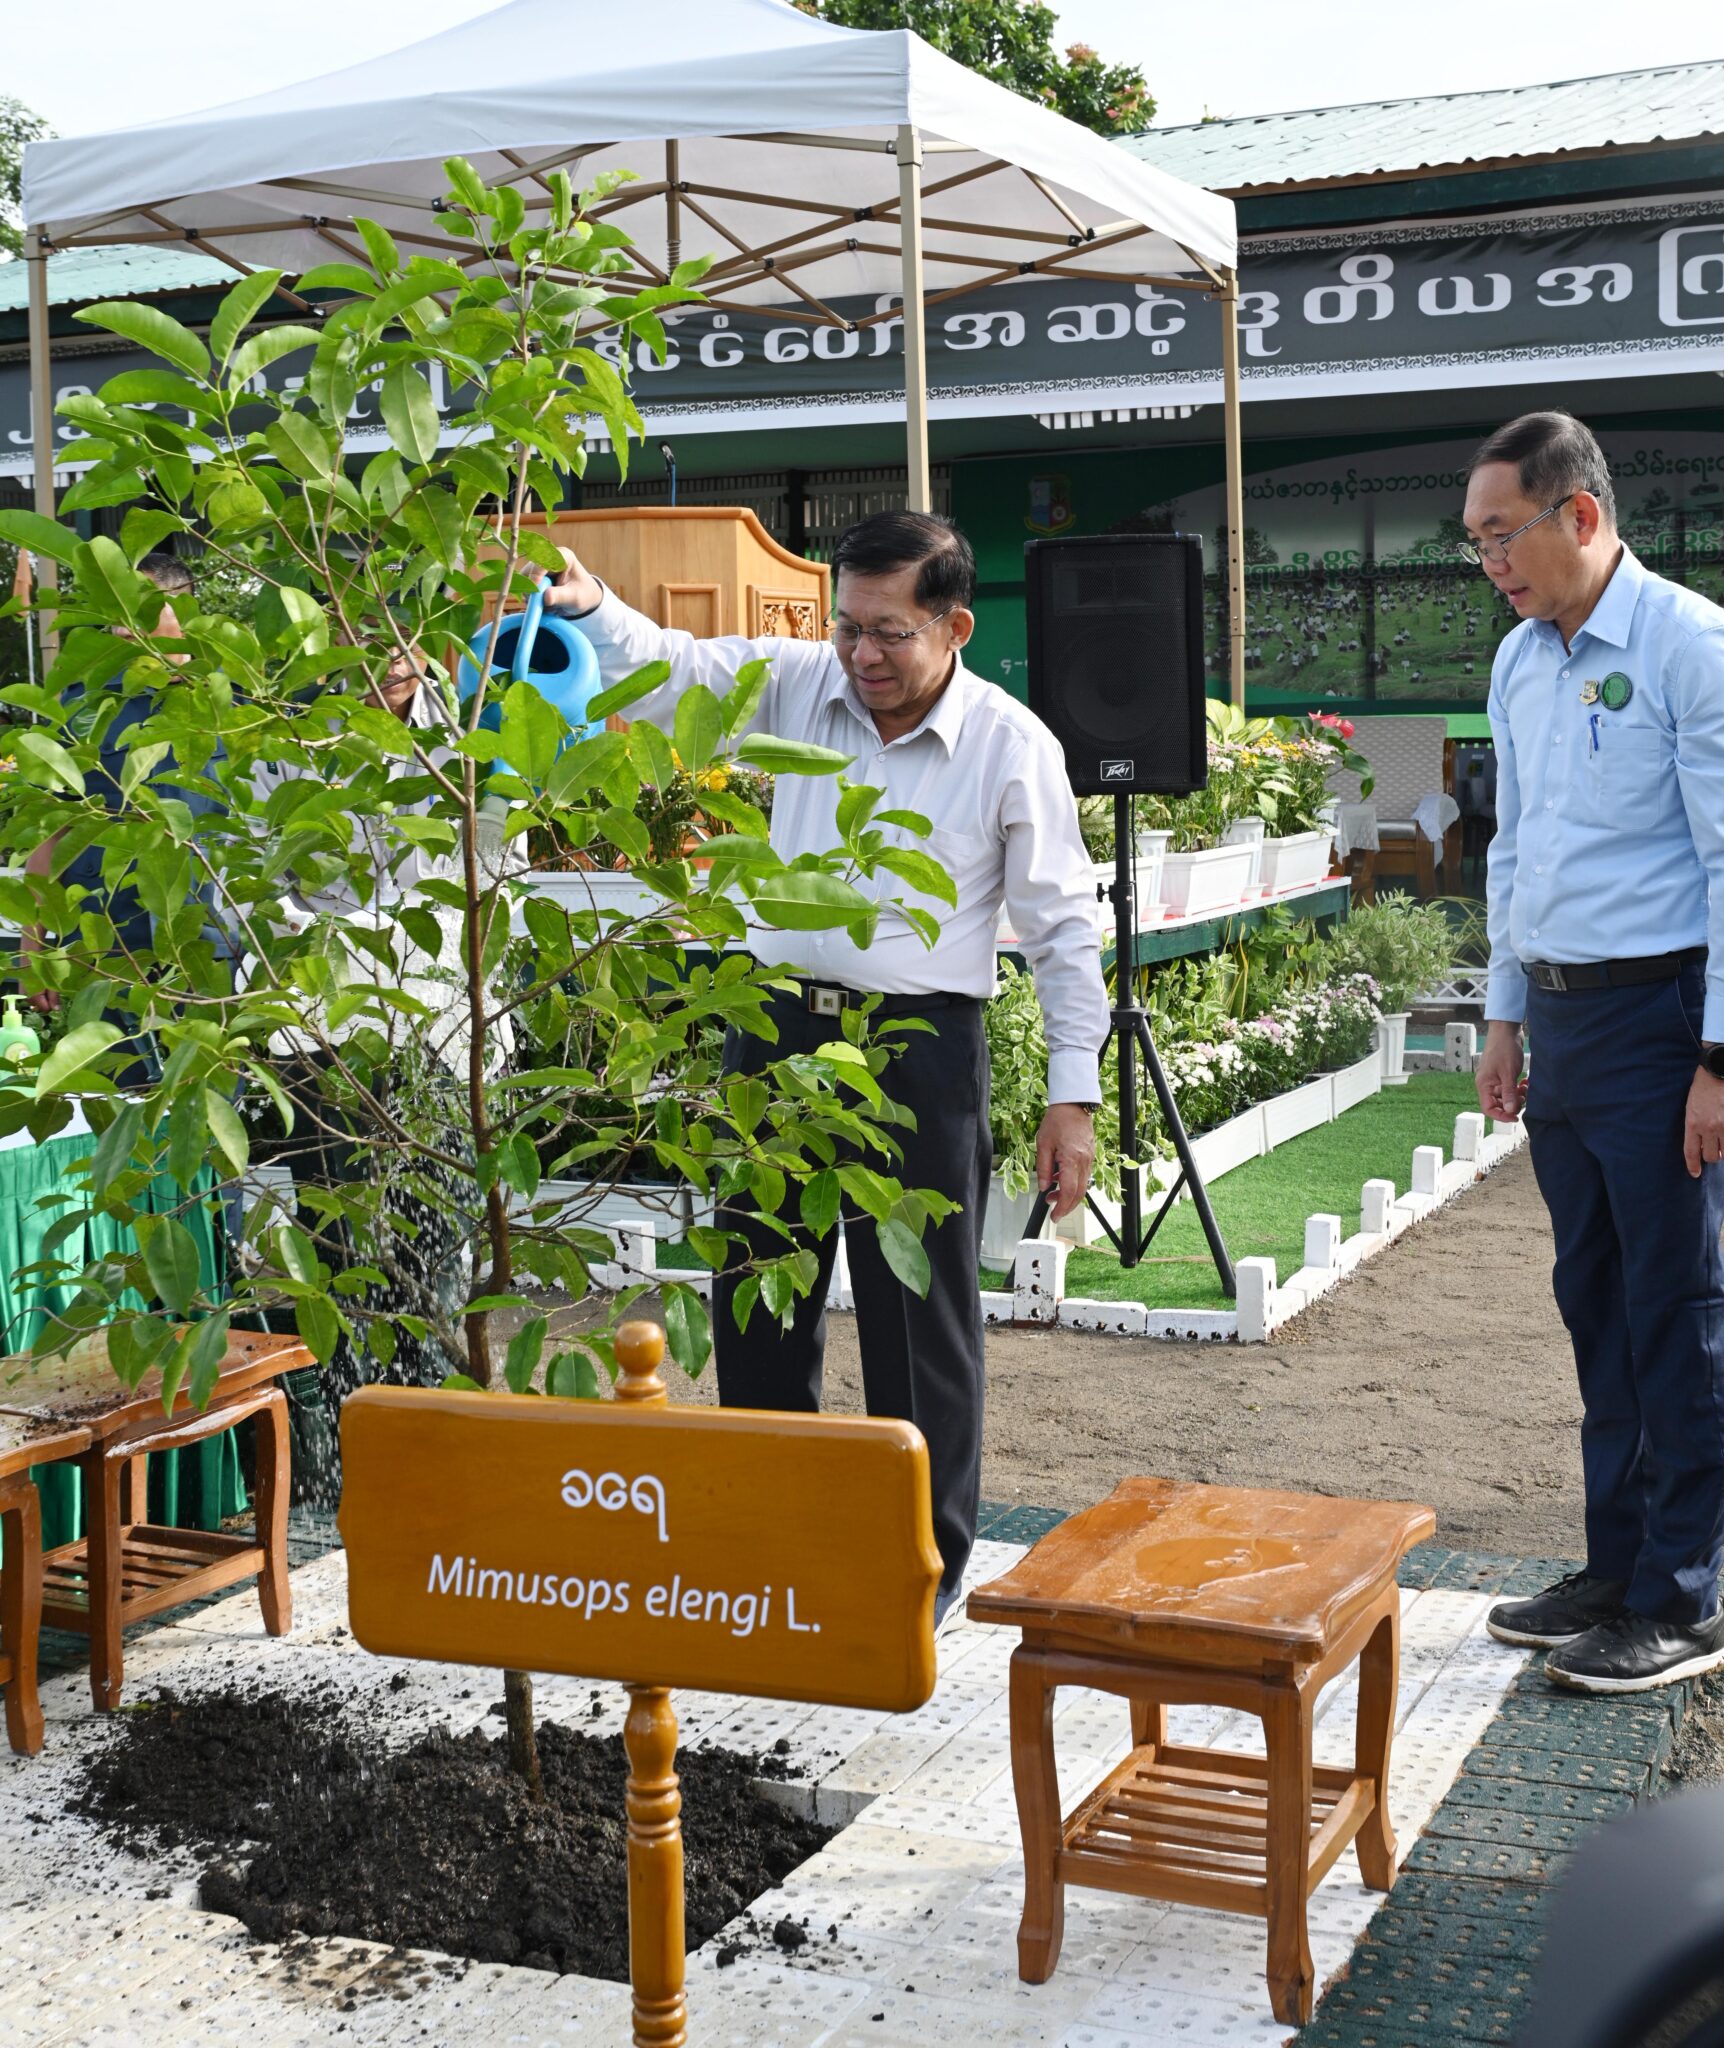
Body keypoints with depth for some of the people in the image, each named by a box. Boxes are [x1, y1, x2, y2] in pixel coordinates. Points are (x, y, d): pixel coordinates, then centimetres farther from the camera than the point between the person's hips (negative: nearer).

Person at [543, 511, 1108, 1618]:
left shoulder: (1013, 745, -5)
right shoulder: (797, 684, 4)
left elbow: (1065, 928, -2)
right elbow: (673, 671, -1)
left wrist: (1075, 1094, -5)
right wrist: (592, 604, -23)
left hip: (922, 1043, -4)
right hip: (780, 1023, 4)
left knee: (923, 1315, 4)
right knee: (757, 1290, 12)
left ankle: (929, 1560, 21)